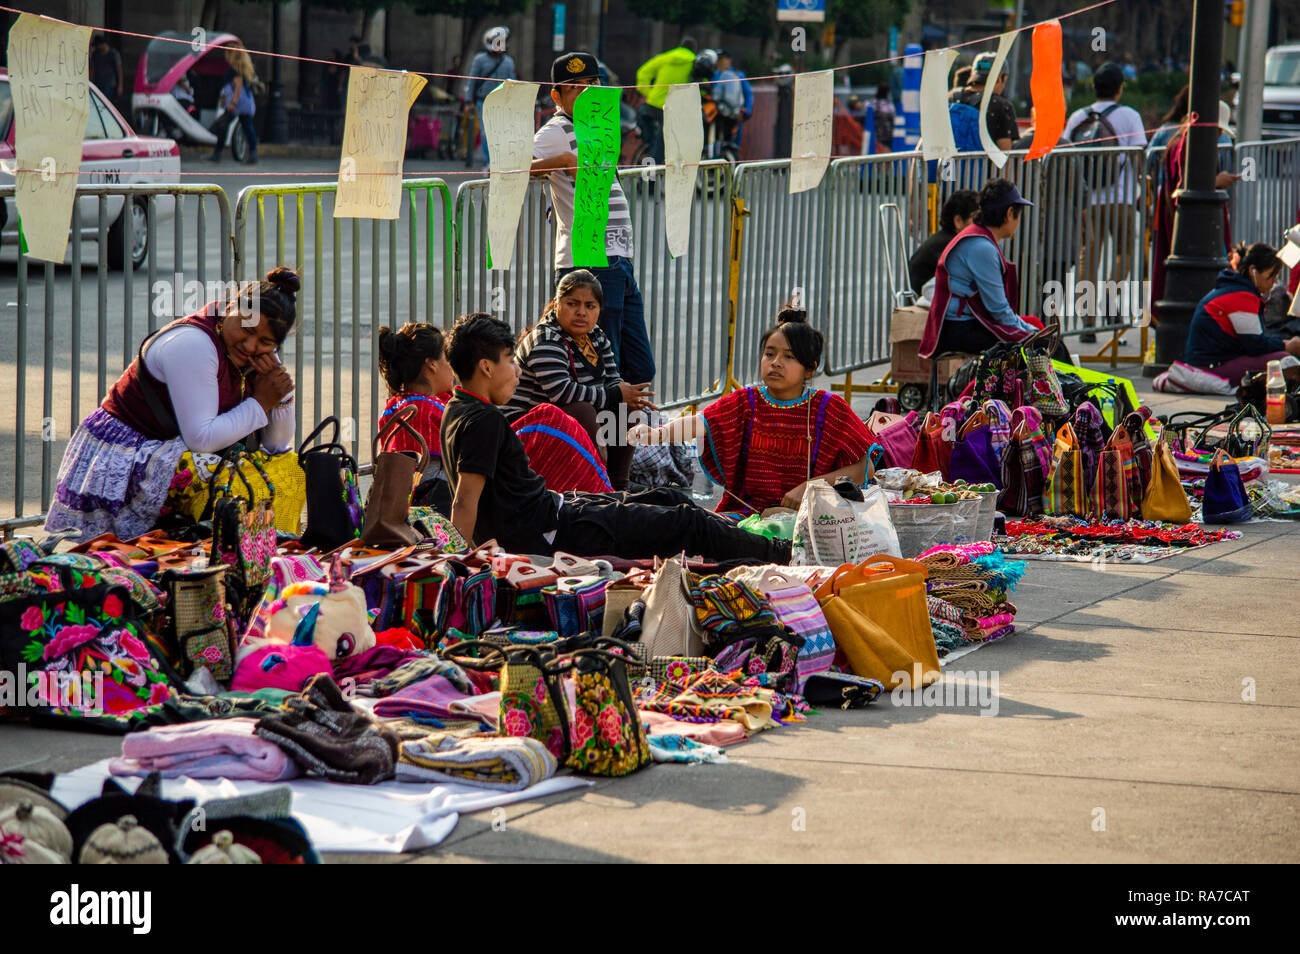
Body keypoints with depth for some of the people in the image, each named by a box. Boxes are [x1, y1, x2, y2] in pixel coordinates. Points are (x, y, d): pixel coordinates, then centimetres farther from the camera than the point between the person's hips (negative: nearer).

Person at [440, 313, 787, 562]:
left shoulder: (458, 411, 9)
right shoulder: (484, 420, -22)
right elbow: (465, 502, -26)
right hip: (549, 533, -11)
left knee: (666, 500, 19)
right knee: (687, 524, -3)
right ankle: (781, 555, 9)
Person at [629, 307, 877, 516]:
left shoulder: (828, 408, 3)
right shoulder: (745, 403, 8)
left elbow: (865, 467, 0)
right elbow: (699, 424, -9)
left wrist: (809, 487, -11)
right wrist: (655, 434, -30)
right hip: (746, 512, 2)